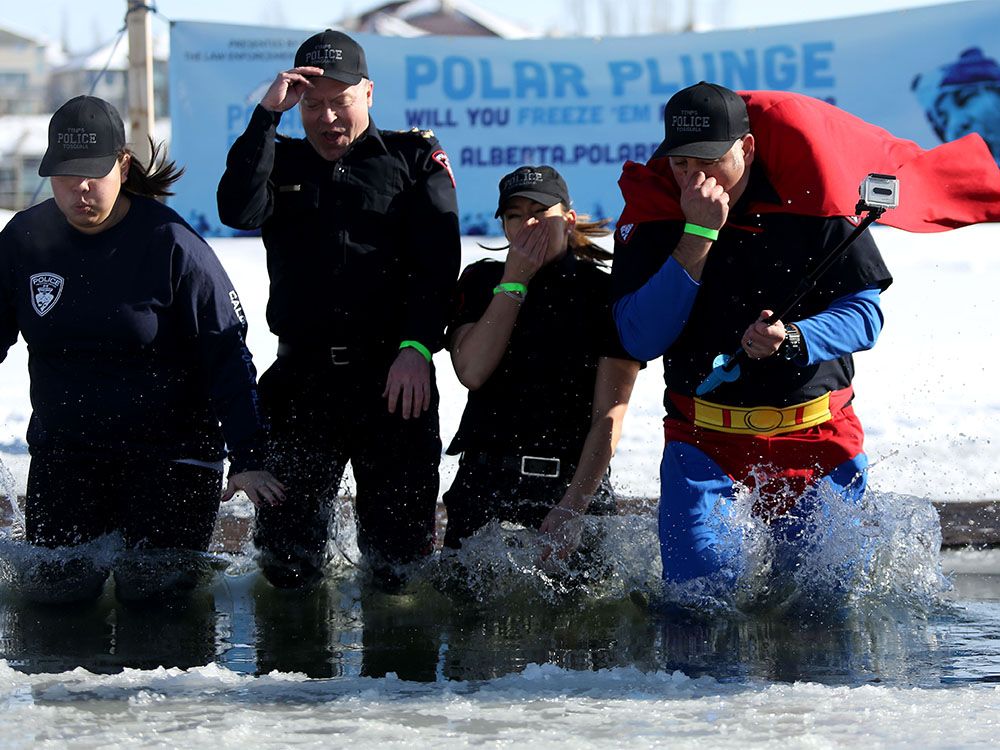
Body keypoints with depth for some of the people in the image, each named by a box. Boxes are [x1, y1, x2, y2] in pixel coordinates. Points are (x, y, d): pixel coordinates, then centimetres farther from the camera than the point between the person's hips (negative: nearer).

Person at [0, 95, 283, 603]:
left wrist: (247, 460, -15)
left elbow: (228, 360, -10)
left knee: (150, 591, -7)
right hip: (63, 454, 3)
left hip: (168, 451, -3)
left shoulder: (169, 245, -12)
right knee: (59, 590, -1)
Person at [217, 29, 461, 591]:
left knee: (400, 563, -1)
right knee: (287, 566, -1)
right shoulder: (281, 162, 14)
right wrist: (267, 114, -10)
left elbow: (439, 262, -1)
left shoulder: (415, 158, 8)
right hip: (301, 377, 2)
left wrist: (416, 347, -14)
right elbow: (238, 211, -7)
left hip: (395, 375, -2)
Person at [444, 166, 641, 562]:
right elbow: (472, 372, -8)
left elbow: (609, 415, -6)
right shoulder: (481, 281, 10)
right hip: (485, 483, 2)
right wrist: (514, 281, -6)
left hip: (574, 483, -2)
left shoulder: (605, 292, 0)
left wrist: (572, 507, -16)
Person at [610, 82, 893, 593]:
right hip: (702, 432, 0)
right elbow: (639, 339, -16)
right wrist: (698, 235, -23)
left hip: (816, 434, 0)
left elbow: (864, 312, -9)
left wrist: (793, 340, -30)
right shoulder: (652, 216, -6)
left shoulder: (811, 201, -10)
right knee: (698, 583, -16)